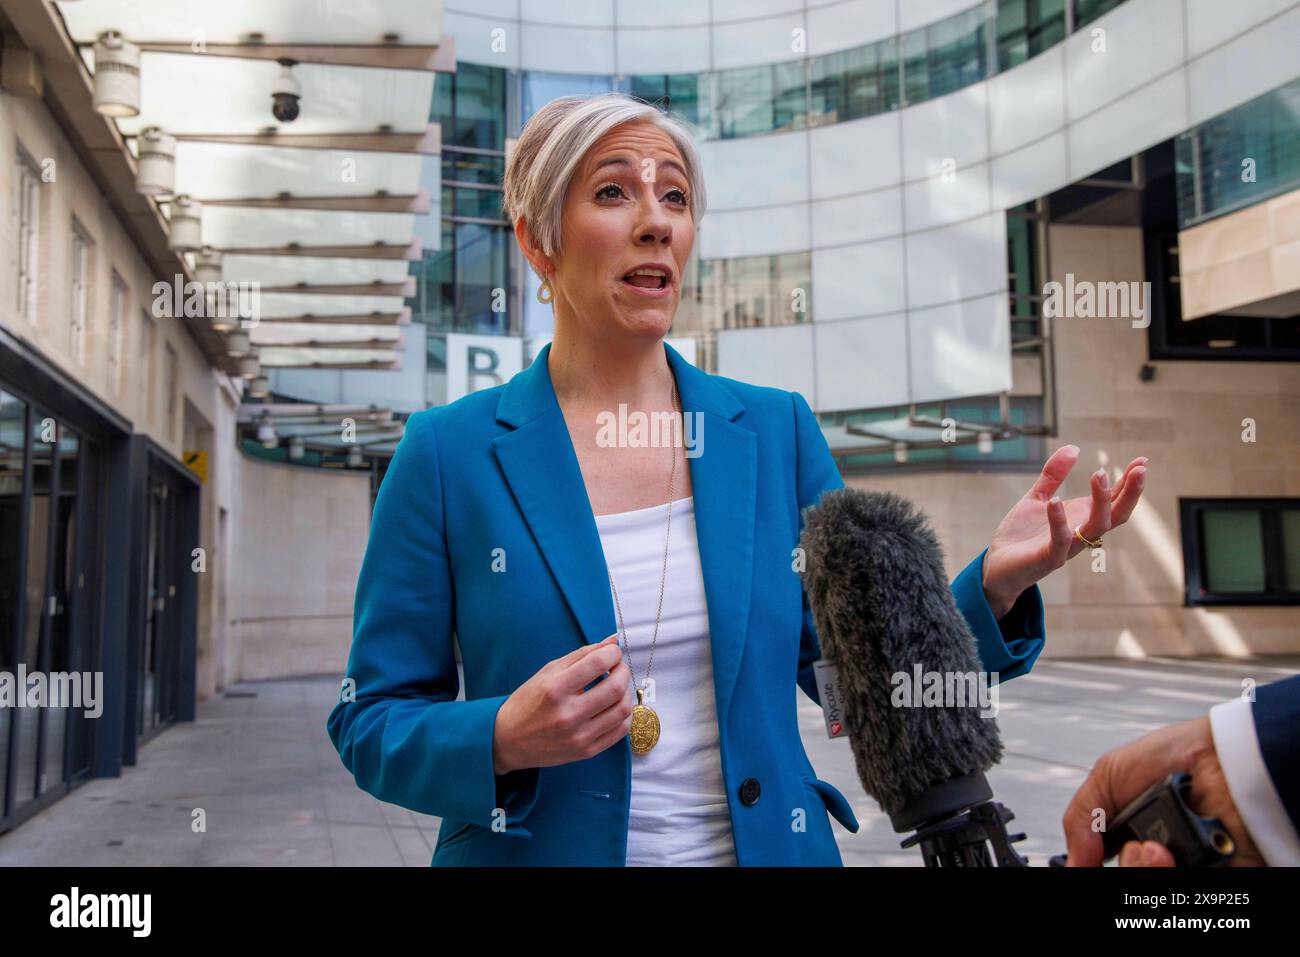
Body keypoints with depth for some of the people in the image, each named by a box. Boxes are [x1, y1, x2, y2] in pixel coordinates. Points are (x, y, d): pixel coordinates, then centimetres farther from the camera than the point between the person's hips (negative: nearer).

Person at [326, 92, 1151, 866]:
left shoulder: (777, 430, -1)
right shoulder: (450, 452, -9)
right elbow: (370, 721, -5)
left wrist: (994, 585, -13)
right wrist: (504, 742, -23)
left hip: (772, 843, 3)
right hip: (545, 851, -2)